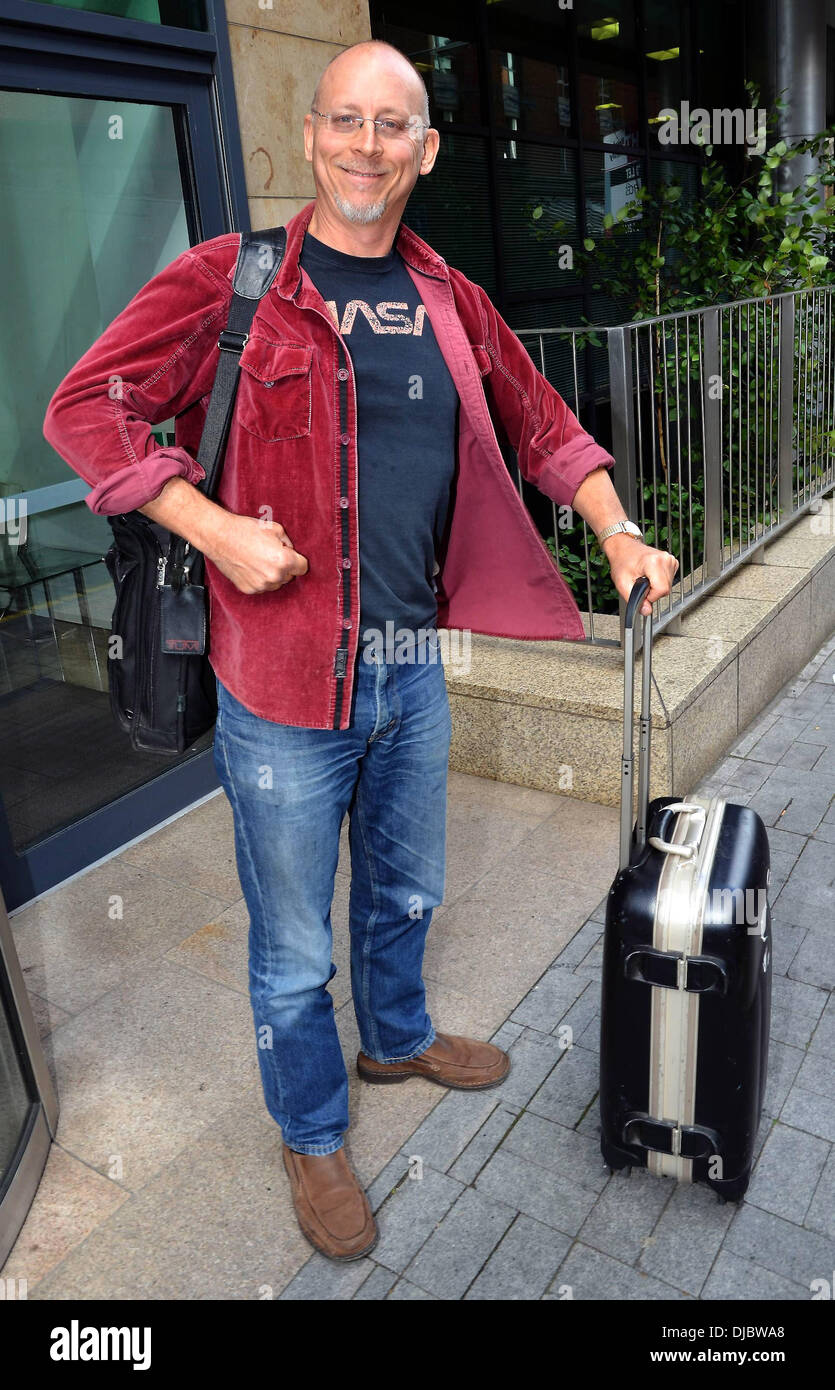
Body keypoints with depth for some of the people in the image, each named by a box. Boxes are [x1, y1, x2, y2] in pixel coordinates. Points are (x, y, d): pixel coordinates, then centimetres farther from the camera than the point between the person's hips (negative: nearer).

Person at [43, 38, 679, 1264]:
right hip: (286, 681, -5)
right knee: (296, 943, 11)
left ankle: (397, 1037, 54)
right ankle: (312, 1137, 37)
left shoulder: (447, 300, 9)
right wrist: (216, 530, -18)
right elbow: (86, 408, -8)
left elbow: (541, 423, 17)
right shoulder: (233, 278, -6)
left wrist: (619, 538, 8)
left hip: (413, 666, 5)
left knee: (407, 890, 25)